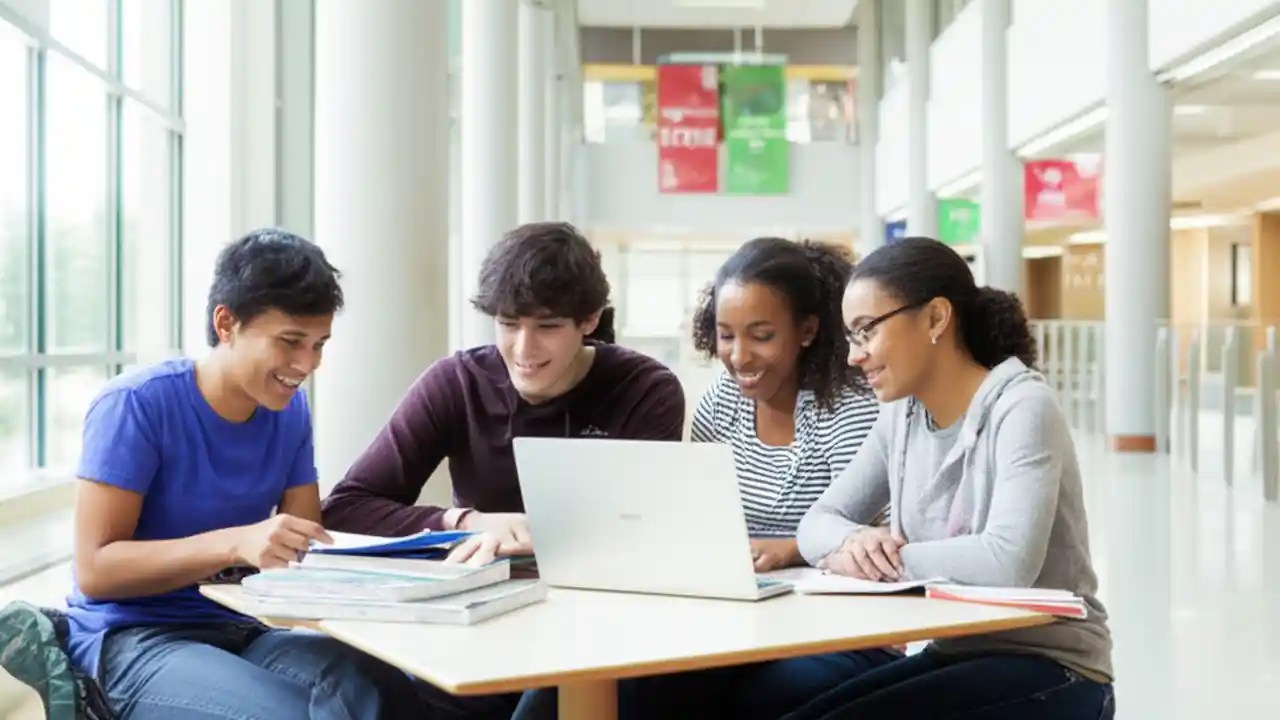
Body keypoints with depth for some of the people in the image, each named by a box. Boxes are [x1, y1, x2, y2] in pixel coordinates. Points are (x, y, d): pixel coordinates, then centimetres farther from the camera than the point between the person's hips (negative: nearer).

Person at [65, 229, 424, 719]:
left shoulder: (290, 410, 4)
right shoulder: (134, 405, -14)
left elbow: (305, 550, 5)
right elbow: (95, 570, -18)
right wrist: (235, 544, -31)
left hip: (239, 630, 5)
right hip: (130, 639, -5)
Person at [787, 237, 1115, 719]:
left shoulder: (1021, 408, -17)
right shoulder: (902, 415, 4)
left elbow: (1009, 562, -31)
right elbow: (817, 522, 6)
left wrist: (882, 558, -21)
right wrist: (853, 542, -17)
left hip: (1050, 673, -6)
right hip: (956, 657, 7)